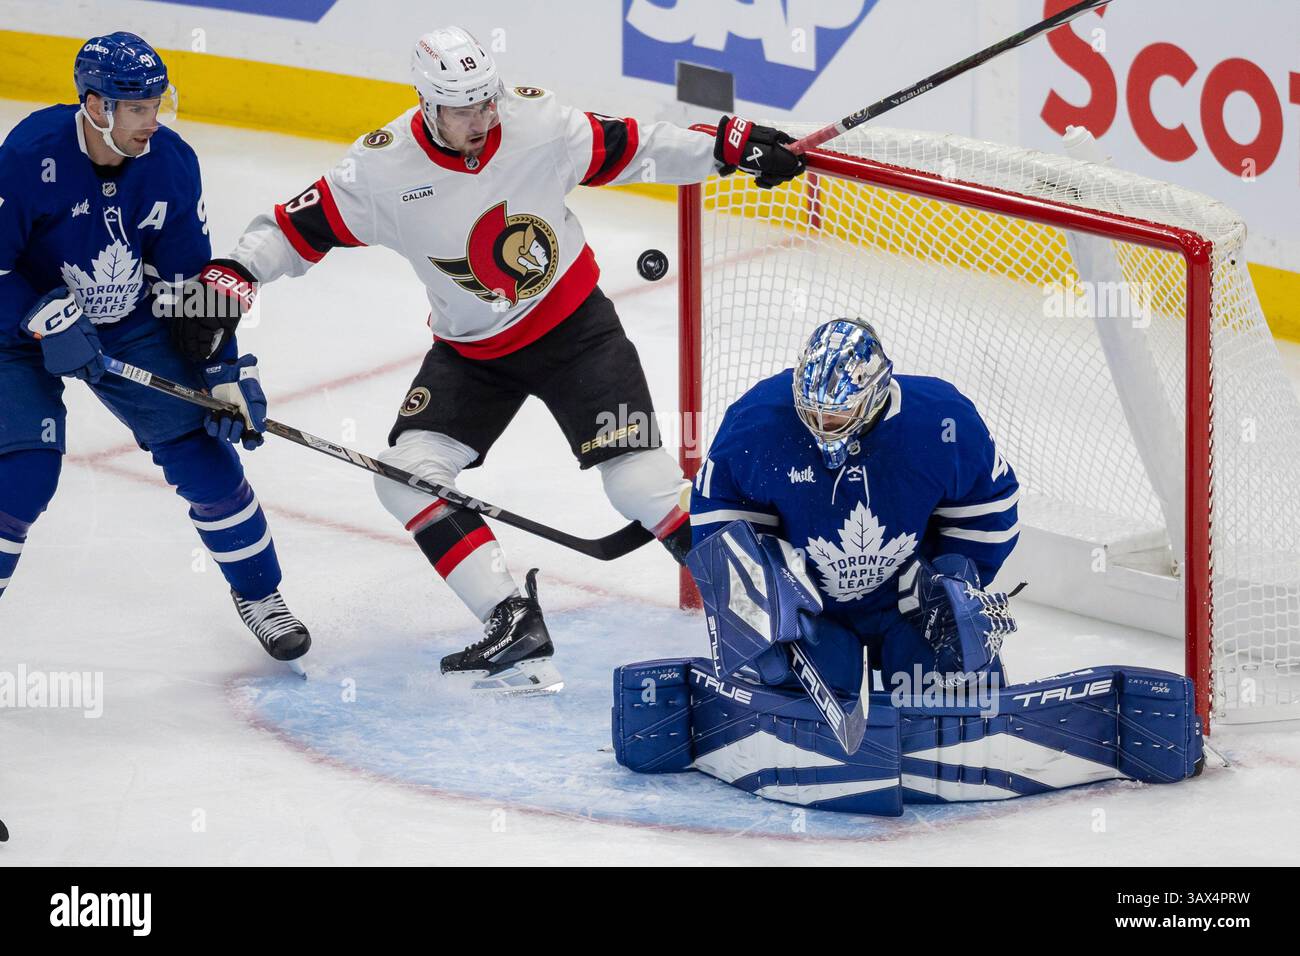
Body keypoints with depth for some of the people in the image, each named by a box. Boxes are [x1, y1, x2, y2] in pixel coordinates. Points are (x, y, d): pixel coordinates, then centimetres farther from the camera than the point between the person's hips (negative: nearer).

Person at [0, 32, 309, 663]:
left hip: (133, 326, 4)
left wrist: (226, 371, -12)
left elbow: (191, 279, -7)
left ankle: (258, 594, 16)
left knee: (201, 452, -3)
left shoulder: (171, 164, -15)